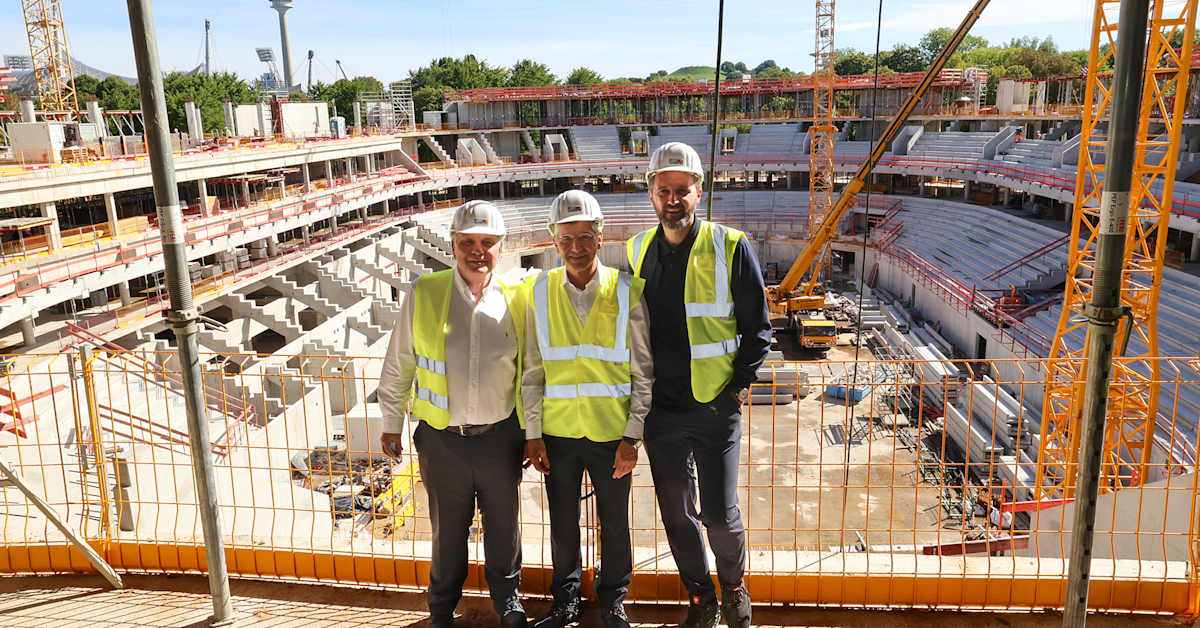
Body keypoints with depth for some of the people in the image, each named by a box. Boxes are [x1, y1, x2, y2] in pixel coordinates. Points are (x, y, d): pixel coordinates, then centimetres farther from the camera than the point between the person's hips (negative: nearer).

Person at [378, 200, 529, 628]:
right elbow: (397, 367, 3)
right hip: (443, 440, 0)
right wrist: (391, 424, 8)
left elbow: (529, 371, 6)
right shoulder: (424, 295, -7)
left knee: (503, 526, 17)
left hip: (500, 436, 1)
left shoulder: (515, 300, -4)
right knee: (448, 530, 17)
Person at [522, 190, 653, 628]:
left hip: (611, 433, -1)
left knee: (615, 524, 13)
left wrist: (632, 437, -7)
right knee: (562, 525, 15)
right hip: (558, 432, 2)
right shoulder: (541, 291, -1)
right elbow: (533, 370, 4)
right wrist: (533, 434, 1)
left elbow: (643, 374, -4)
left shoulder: (626, 292, -7)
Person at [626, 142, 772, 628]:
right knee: (677, 515, 12)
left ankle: (733, 586, 33)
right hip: (660, 410, 3)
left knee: (720, 513, 2)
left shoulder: (730, 247, -7)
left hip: (716, 407, -3)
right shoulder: (638, 252, 5)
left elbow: (757, 327, -1)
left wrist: (740, 384, -5)